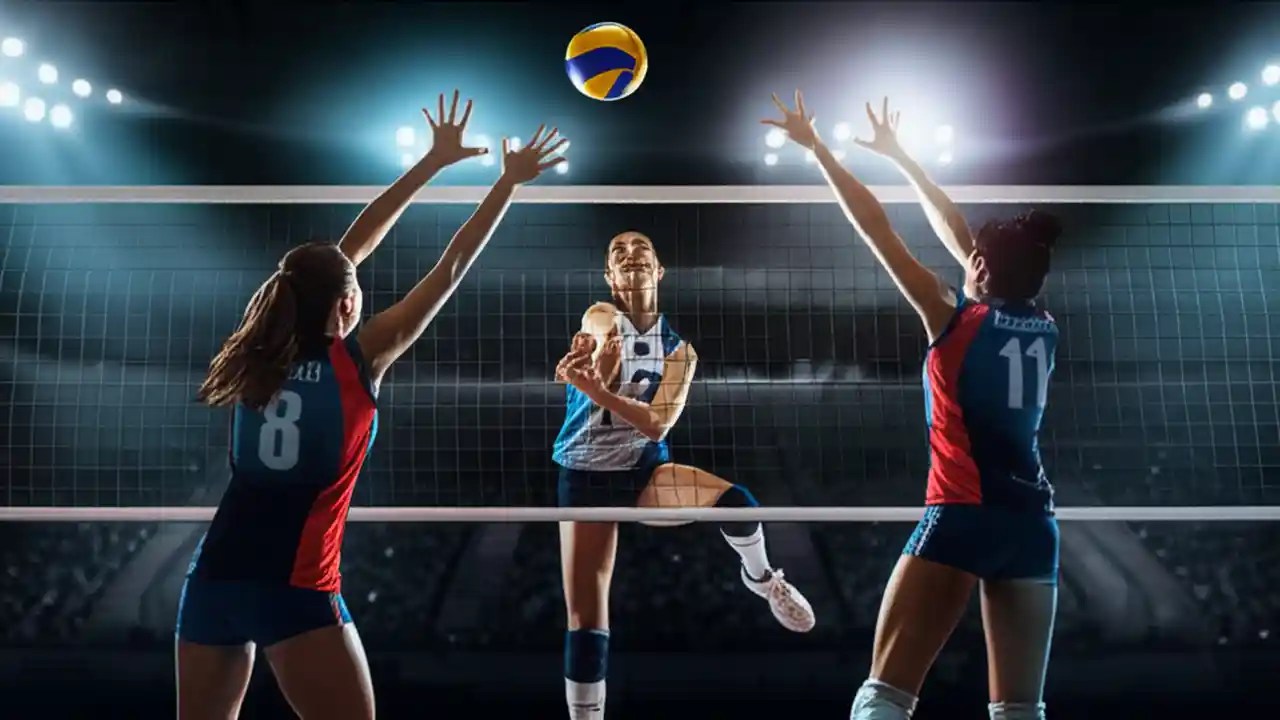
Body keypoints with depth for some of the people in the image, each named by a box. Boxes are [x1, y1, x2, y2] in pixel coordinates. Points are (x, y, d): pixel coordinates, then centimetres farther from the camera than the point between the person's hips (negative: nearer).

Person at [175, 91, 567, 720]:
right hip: (294, 588, -5)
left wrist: (433, 162, 20)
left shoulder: (262, 351, 6)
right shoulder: (359, 360, -6)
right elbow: (449, 272, -1)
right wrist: (510, 181, 8)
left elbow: (347, 250, 13)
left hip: (214, 576, 5)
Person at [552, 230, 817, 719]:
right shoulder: (600, 317, -6)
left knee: (737, 503, -24)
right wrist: (600, 363, -55)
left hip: (646, 469, 2)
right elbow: (604, 366, -30)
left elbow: (656, 424, -16)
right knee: (585, 618, -8)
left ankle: (761, 578, 8)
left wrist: (591, 386, -32)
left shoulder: (678, 348, -1)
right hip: (586, 474, -2)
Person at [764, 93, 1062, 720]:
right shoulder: (1045, 330, 10)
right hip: (1033, 525, 6)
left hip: (962, 519, -5)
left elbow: (875, 228, -2)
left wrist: (815, 146, 7)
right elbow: (956, 233, 20)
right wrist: (899, 156, 30)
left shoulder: (956, 320, -5)